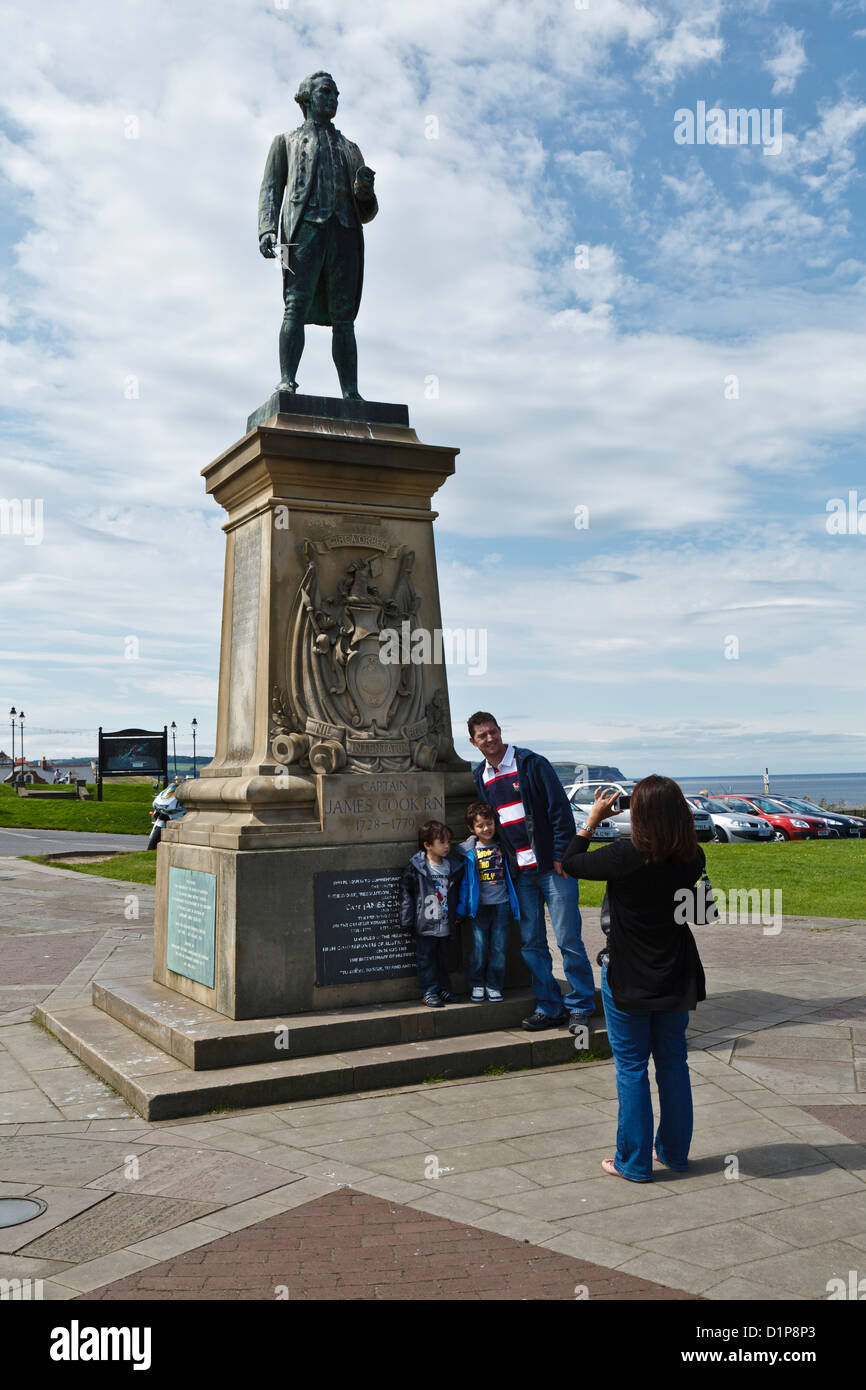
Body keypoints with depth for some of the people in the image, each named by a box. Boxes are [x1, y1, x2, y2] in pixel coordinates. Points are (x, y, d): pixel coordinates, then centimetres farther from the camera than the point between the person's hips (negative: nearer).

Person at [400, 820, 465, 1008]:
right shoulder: (416, 867, -10)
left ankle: (444, 989, 25)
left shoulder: (454, 866, 4)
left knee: (443, 958, 14)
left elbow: (458, 891, 18)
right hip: (425, 925, -4)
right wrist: (408, 918, -6)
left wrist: (457, 914, 14)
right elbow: (405, 891, -5)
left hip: (445, 925, 5)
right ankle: (429, 991, 11)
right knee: (426, 958, 3)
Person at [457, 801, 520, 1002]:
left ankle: (494, 985, 15)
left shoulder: (503, 845, 5)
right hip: (479, 906, -1)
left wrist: (515, 902, 13)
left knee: (499, 947, 3)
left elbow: (512, 872, 15)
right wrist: (461, 910, 4)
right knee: (480, 947, 1)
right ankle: (477, 985, 17)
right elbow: (464, 881, 4)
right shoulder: (468, 851, 0)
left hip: (501, 904, 1)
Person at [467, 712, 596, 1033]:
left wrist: (560, 856, -12)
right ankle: (550, 1007, 18)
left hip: (552, 866, -5)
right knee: (531, 944, 8)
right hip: (519, 872, 5)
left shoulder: (531, 764, -6)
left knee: (568, 940, -2)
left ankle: (580, 1007, 9)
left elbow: (560, 810, -8)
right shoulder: (480, 777, 11)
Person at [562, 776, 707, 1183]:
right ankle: (674, 1152, 31)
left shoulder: (624, 856, -24)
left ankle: (634, 1162, 17)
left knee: (631, 1068, 8)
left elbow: (570, 863, -8)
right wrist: (667, 813, 7)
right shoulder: (692, 859, -11)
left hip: (628, 980, -4)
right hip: (676, 979, 4)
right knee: (673, 1062, 18)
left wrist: (594, 819, 3)